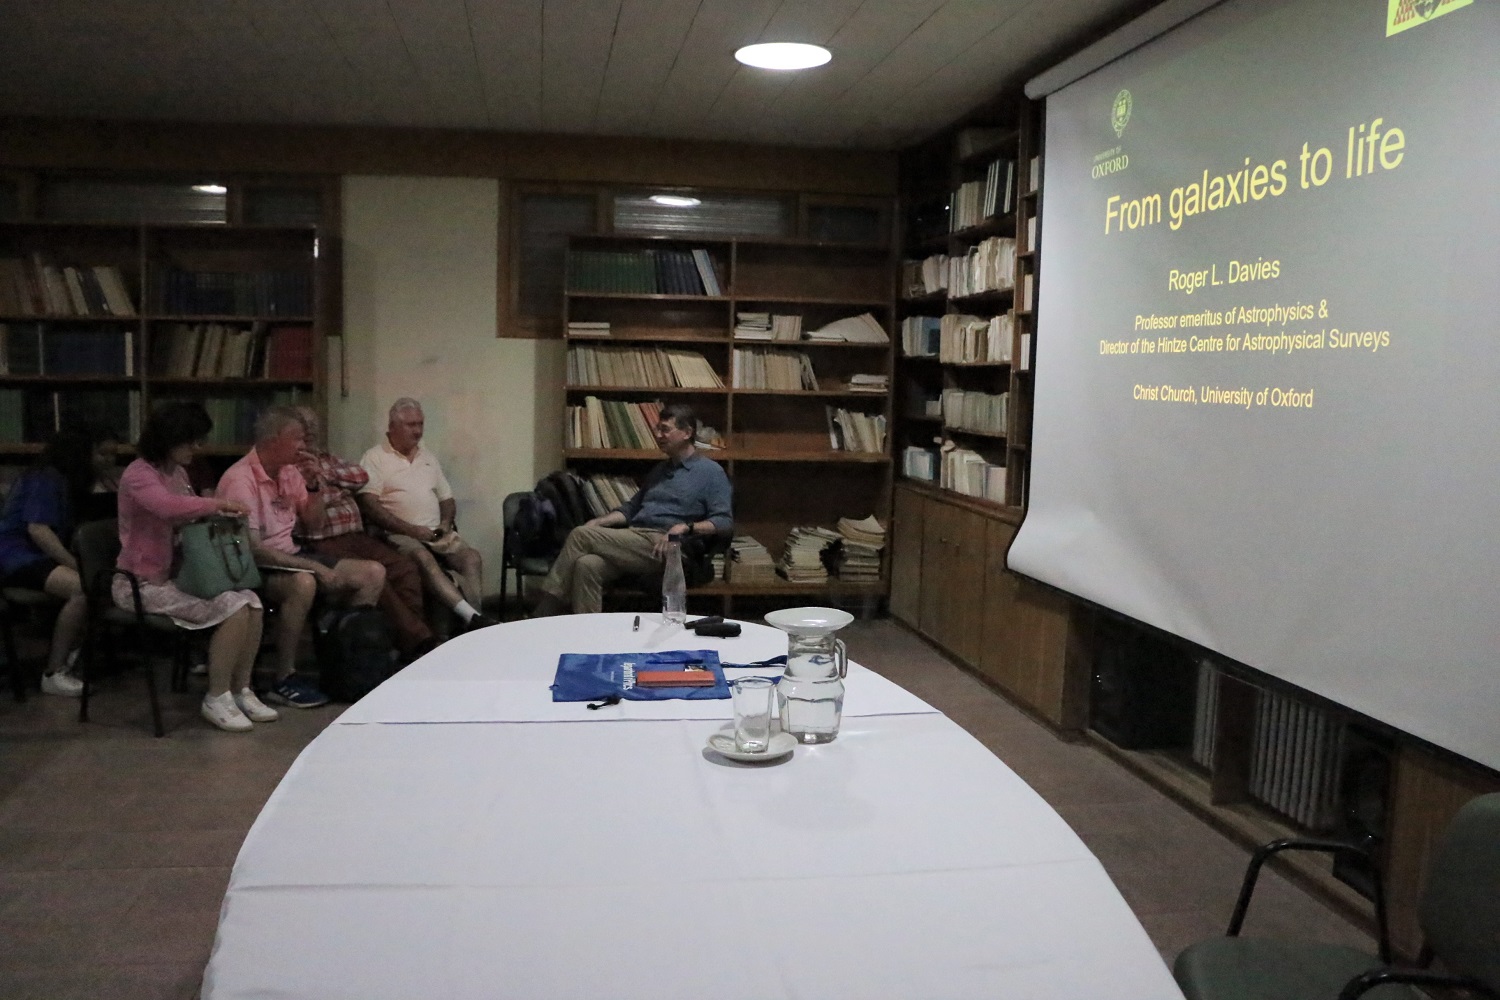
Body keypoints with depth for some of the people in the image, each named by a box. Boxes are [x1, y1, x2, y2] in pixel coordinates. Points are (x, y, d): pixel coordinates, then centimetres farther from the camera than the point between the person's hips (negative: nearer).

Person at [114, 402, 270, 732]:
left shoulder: (178, 471, 13)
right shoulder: (139, 475, -15)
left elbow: (190, 515, 26)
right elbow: (169, 507, -37)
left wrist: (213, 510, 4)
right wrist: (219, 504, -26)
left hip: (176, 574, 8)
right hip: (144, 583, -8)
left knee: (252, 601, -11)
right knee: (233, 608, -23)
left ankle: (241, 691, -1)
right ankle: (217, 699, -10)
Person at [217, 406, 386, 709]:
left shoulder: (290, 472, 8)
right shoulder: (240, 479, -17)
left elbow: (314, 525, 17)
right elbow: (252, 548, -23)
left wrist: (313, 487, -2)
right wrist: (314, 567, -25)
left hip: (290, 555, 8)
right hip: (256, 568, -8)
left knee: (373, 573, -3)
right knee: (303, 583, -39)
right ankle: (284, 681, -26)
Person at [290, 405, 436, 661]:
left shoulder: (327, 459, 25)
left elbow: (361, 476, 10)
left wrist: (329, 474, 1)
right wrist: (341, 488, 0)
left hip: (357, 536, 7)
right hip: (324, 543, -7)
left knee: (405, 566, -14)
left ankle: (413, 632, -19)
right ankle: (416, 640, -27)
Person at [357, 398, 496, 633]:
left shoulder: (428, 458, 22)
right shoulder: (374, 458, 3)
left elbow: (447, 499, 26)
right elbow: (369, 506, -9)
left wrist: (446, 523, 3)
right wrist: (411, 529, -15)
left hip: (436, 533, 6)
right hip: (398, 534, -6)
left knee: (471, 558, -22)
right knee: (425, 559, -36)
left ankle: (473, 619, -29)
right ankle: (472, 617, -46)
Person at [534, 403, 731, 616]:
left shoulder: (710, 472, 4)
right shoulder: (661, 469, 28)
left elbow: (725, 522, -5)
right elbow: (631, 507, 28)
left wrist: (686, 527, -21)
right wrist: (598, 523, 10)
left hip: (661, 548, -7)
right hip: (632, 540, 7)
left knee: (580, 535, -19)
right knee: (586, 565, -27)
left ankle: (543, 617, -14)